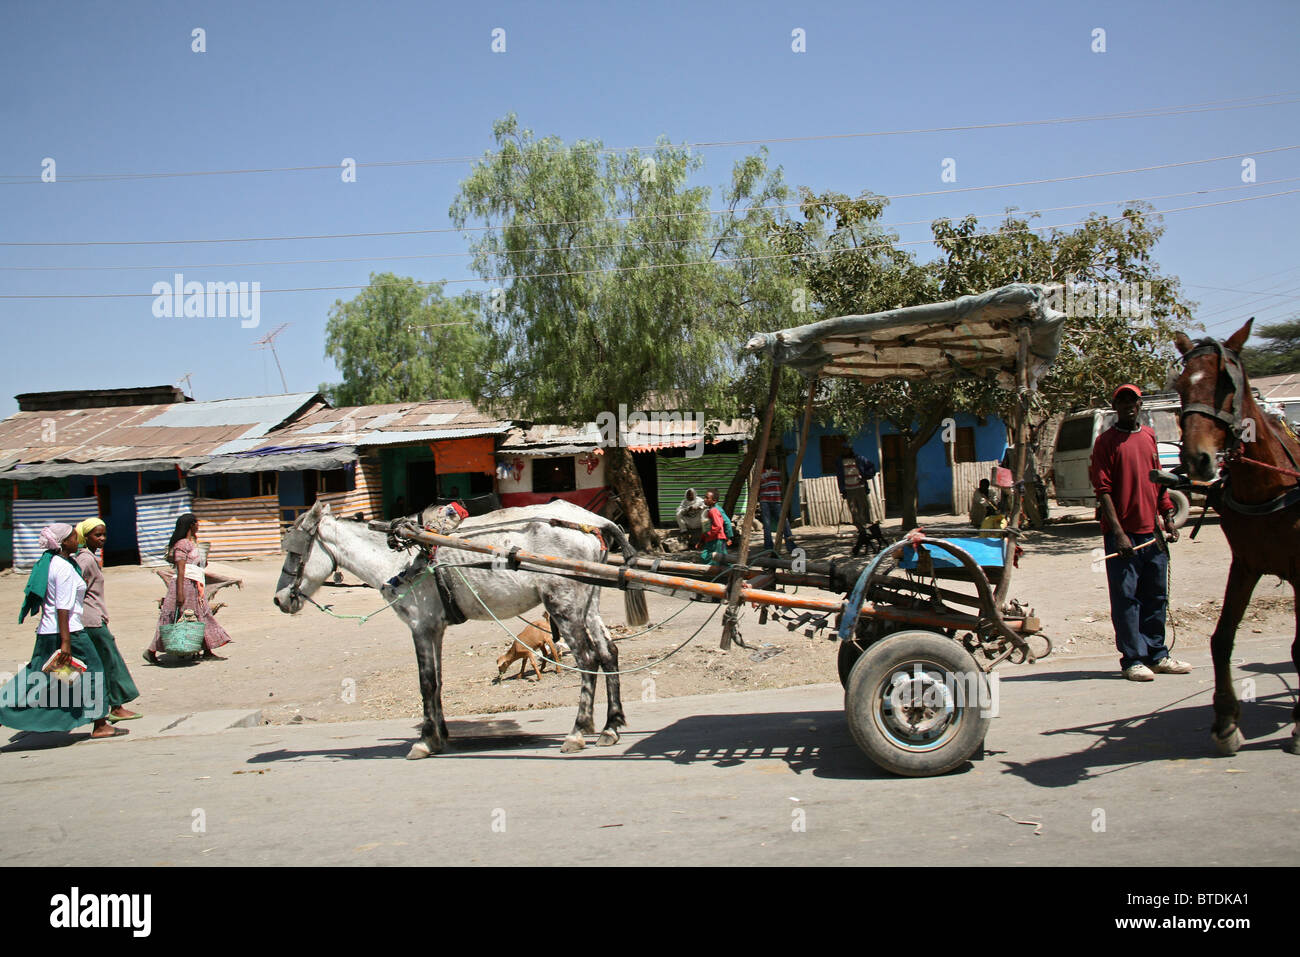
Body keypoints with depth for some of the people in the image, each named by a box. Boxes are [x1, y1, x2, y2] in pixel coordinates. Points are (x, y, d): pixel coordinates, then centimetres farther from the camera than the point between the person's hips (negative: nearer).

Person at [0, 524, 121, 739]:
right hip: (68, 631, -9)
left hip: (46, 632, 9)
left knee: (36, 679, 13)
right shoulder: (64, 568, -16)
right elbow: (62, 607, -21)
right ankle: (99, 725, 9)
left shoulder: (48, 563, 12)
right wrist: (65, 642, -23)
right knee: (93, 671, 3)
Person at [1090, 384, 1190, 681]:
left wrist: (1168, 518, 12)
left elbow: (1158, 480, 21)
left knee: (1157, 596, 12)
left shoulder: (1149, 436, 14)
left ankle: (1157, 655, 22)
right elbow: (1103, 490, -9)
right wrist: (1117, 532, -16)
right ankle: (1133, 660, 3)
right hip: (1124, 533, -6)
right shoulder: (1106, 441, -3)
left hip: (1152, 532, 6)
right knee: (1126, 598, -3)